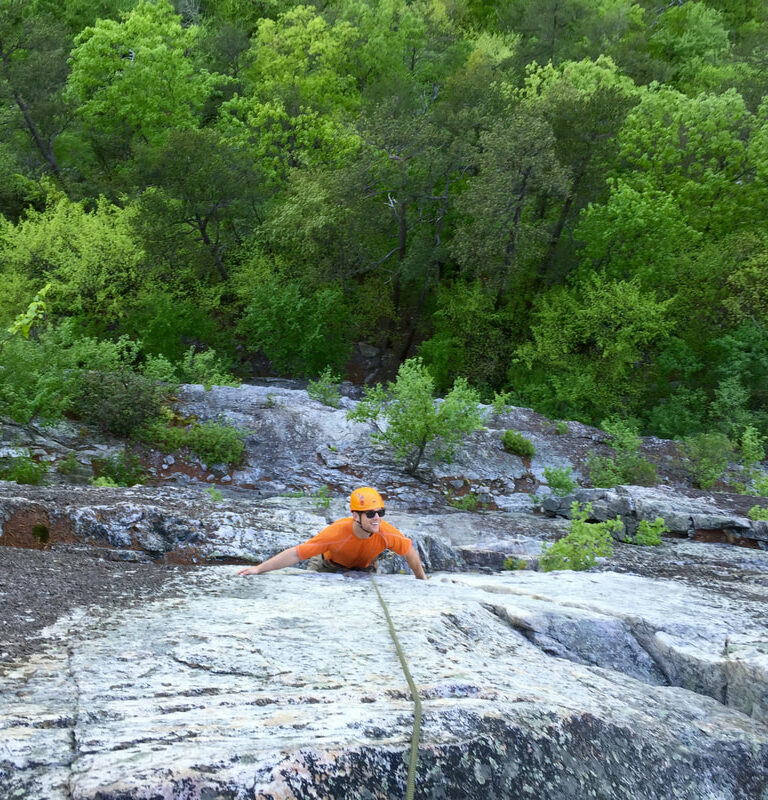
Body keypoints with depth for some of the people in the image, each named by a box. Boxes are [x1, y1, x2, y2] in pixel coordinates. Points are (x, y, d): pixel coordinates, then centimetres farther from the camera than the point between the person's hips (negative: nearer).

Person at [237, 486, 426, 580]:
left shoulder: (386, 533, -35)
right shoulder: (336, 532, -43)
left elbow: (410, 552, -14)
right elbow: (295, 554, -40)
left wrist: (423, 582, -2)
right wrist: (258, 569, -42)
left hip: (362, 569, 2)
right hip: (328, 567, -2)